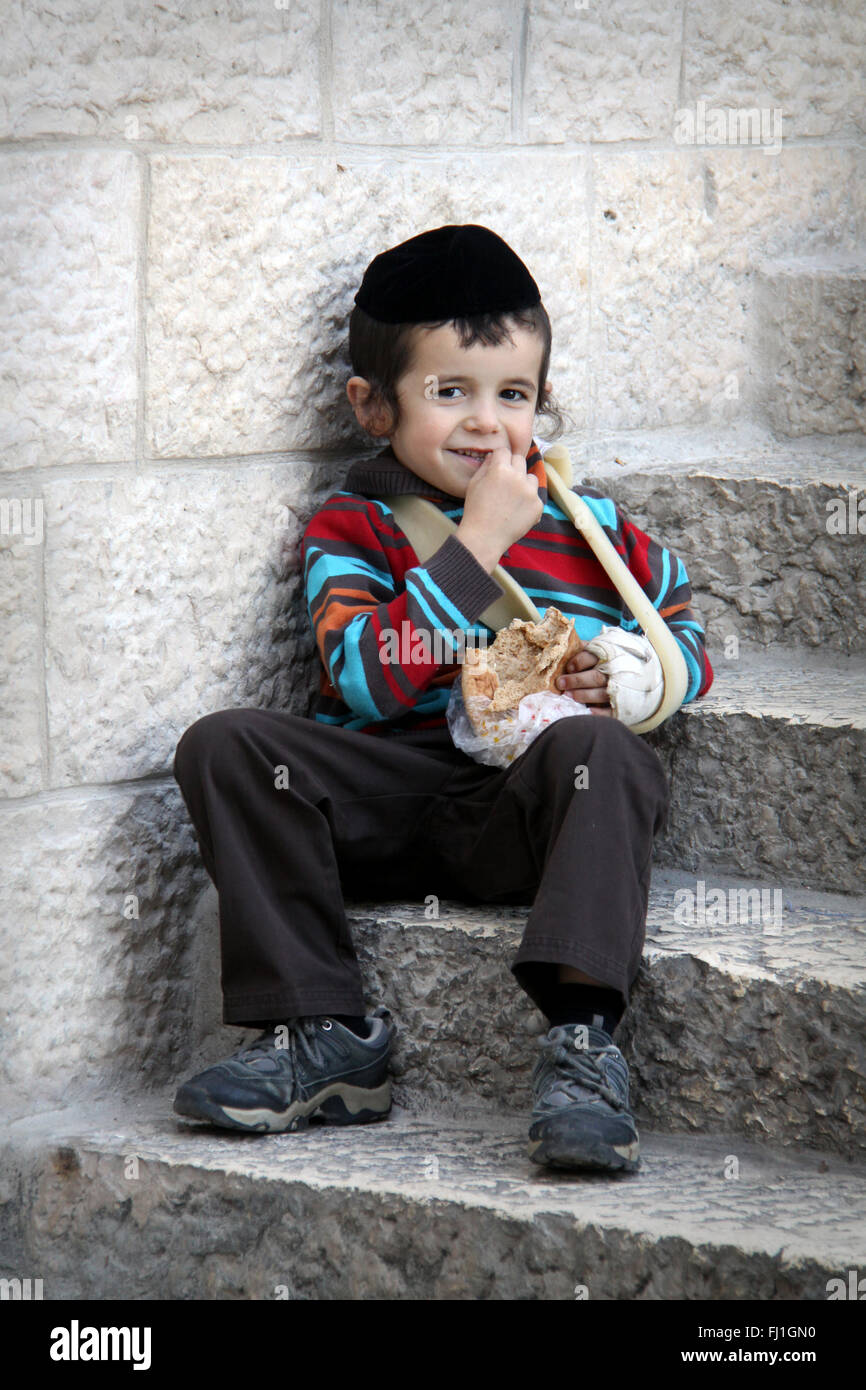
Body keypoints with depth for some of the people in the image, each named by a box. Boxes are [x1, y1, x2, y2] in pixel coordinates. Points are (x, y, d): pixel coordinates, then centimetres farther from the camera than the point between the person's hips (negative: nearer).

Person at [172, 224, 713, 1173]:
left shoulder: (589, 527, 14)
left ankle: (581, 1040, -41)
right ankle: (321, 1034, -20)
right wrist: (475, 544, -12)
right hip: (388, 801, 1)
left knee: (597, 750, -33)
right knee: (224, 747, -21)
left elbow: (689, 641, 22)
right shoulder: (350, 531, 8)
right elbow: (368, 682, -10)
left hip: (529, 810, 0)